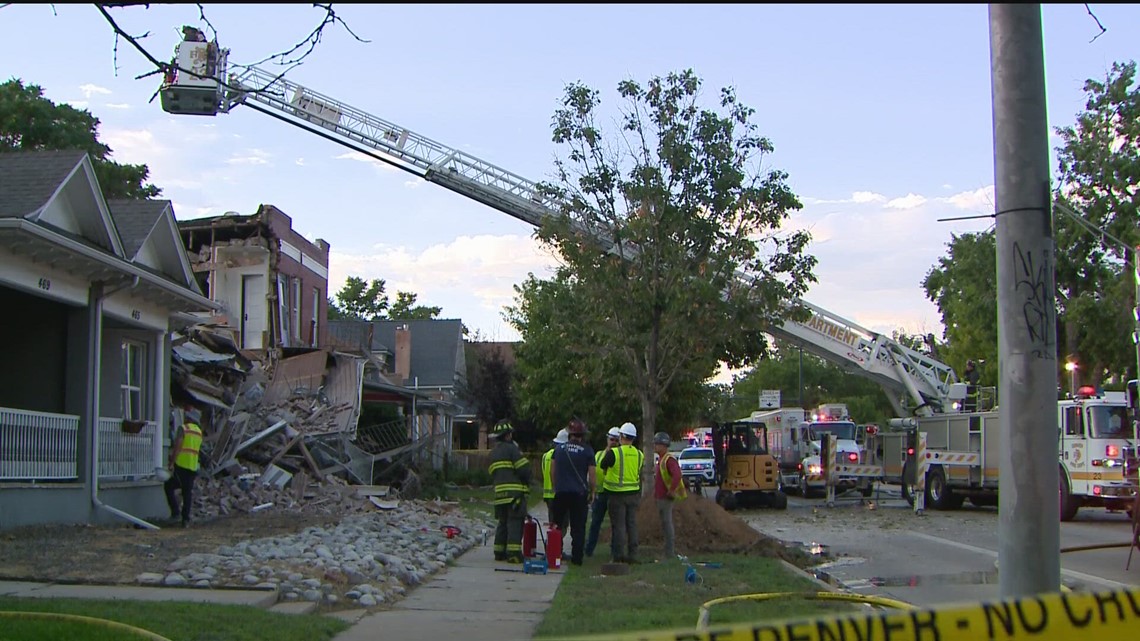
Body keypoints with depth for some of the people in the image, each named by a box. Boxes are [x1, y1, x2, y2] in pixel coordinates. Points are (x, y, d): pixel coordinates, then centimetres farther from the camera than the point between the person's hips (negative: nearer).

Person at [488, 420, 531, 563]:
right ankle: (513, 553, -14)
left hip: (499, 491, 8)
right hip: (515, 491, -8)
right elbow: (524, 469, -12)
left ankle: (499, 552, 14)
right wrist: (527, 482, 5)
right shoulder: (511, 448, -8)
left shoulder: (493, 452, 18)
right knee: (515, 523, -8)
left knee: (503, 522, 14)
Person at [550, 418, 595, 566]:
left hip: (561, 492, 2)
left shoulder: (559, 449, 5)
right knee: (578, 528, 2)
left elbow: (552, 470, 10)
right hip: (579, 493, -2)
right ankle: (577, 558, 1)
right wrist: (591, 492, 7)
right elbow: (591, 475, -4)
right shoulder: (587, 450, -4)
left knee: (557, 525, 12)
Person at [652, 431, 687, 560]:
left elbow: (677, 475, -30)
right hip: (659, 496, 10)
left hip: (666, 497, -10)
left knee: (667, 523, -8)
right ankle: (668, 551, 19)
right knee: (664, 523, 13)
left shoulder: (669, 459, -16)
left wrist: (671, 490, -25)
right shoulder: (660, 459, 16)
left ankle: (669, 552, -6)